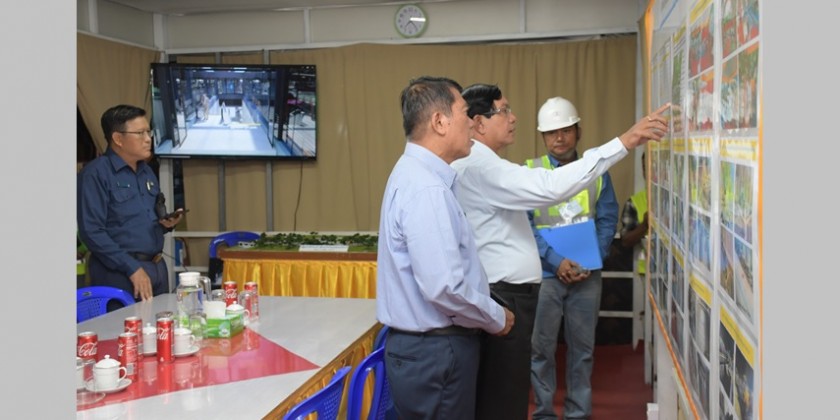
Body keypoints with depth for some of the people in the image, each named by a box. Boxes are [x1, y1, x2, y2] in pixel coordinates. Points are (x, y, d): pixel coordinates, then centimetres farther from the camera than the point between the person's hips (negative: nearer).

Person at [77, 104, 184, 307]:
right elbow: (92, 232, -17)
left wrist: (166, 223, 1)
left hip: (157, 268, 7)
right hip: (119, 275, -7)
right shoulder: (95, 174, -10)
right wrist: (132, 268, -19)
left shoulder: (147, 172, 14)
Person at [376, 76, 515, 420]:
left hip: (432, 344, 10)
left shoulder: (418, 174, 9)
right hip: (435, 352, -10)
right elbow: (444, 287, -28)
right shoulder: (425, 188, -23)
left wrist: (488, 314, 16)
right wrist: (496, 319, -12)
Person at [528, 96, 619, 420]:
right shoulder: (529, 172, -2)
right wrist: (556, 260, -17)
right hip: (543, 272, -1)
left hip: (587, 274, 2)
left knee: (582, 346, 10)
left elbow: (608, 221, 2)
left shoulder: (597, 172, 4)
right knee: (542, 346, 6)